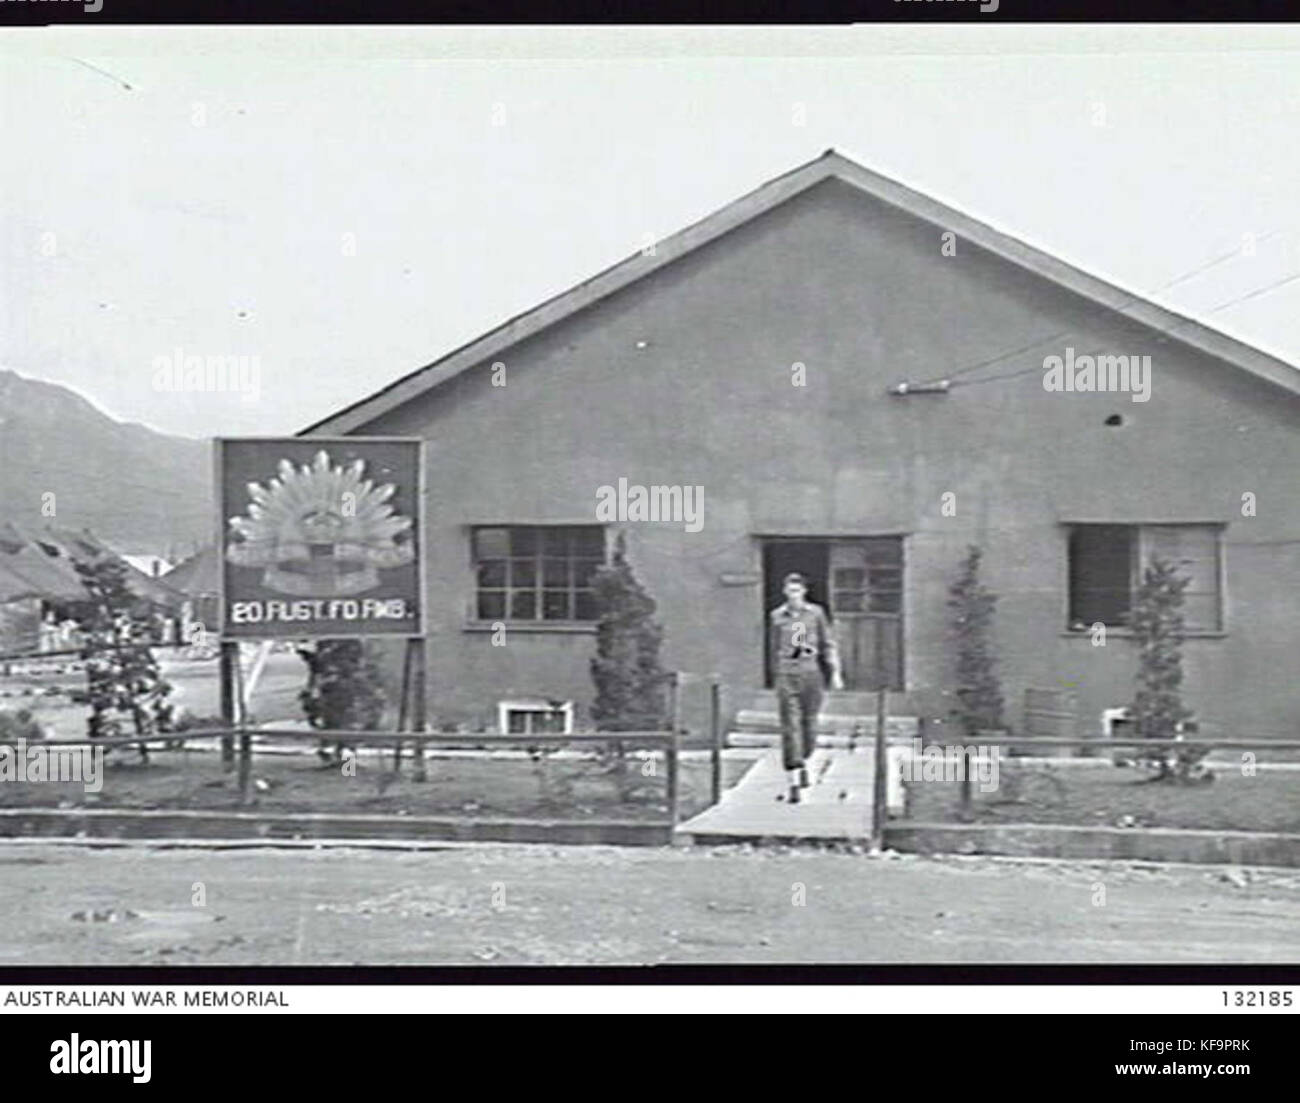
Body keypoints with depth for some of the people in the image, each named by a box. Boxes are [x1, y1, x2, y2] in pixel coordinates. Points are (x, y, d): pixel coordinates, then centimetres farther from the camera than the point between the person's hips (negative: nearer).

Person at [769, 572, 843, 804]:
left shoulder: (816, 612, 4)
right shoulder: (777, 616, 7)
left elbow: (828, 643, 7)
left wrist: (835, 672, 0)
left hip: (810, 669, 0)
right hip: (786, 670, 0)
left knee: (809, 722, 8)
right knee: (788, 726, -7)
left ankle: (804, 762, 37)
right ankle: (794, 781, -7)